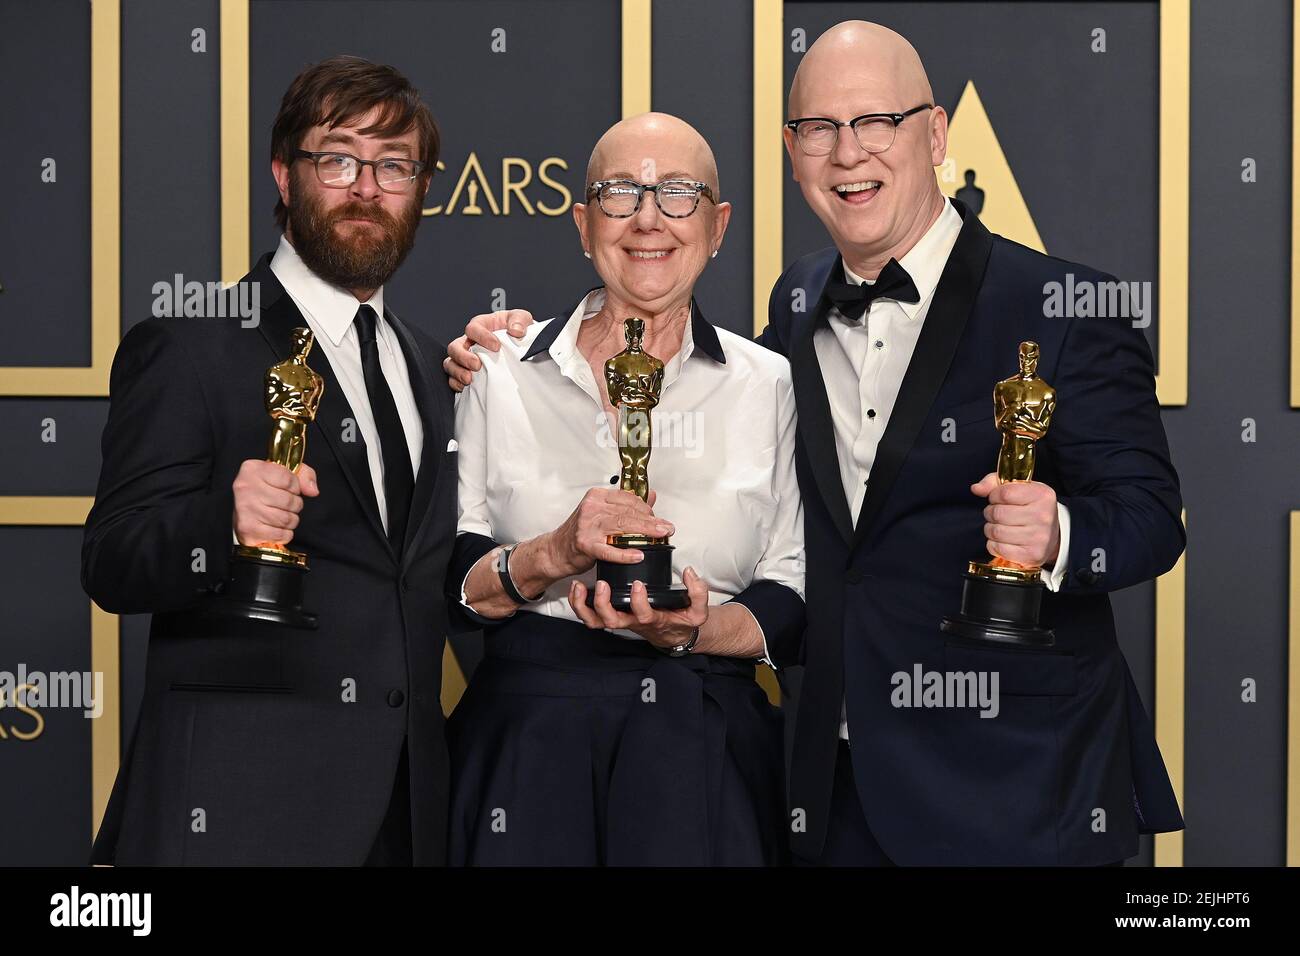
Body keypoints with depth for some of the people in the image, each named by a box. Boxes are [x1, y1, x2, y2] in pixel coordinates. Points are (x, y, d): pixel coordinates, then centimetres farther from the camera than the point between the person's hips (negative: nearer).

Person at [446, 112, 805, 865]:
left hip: (706, 745, 0)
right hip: (527, 739, 0)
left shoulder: (770, 386, 4)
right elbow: (446, 583, 2)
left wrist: (693, 631, -15)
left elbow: (795, 603, 3)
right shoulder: (502, 373, 4)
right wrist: (551, 557, -15)